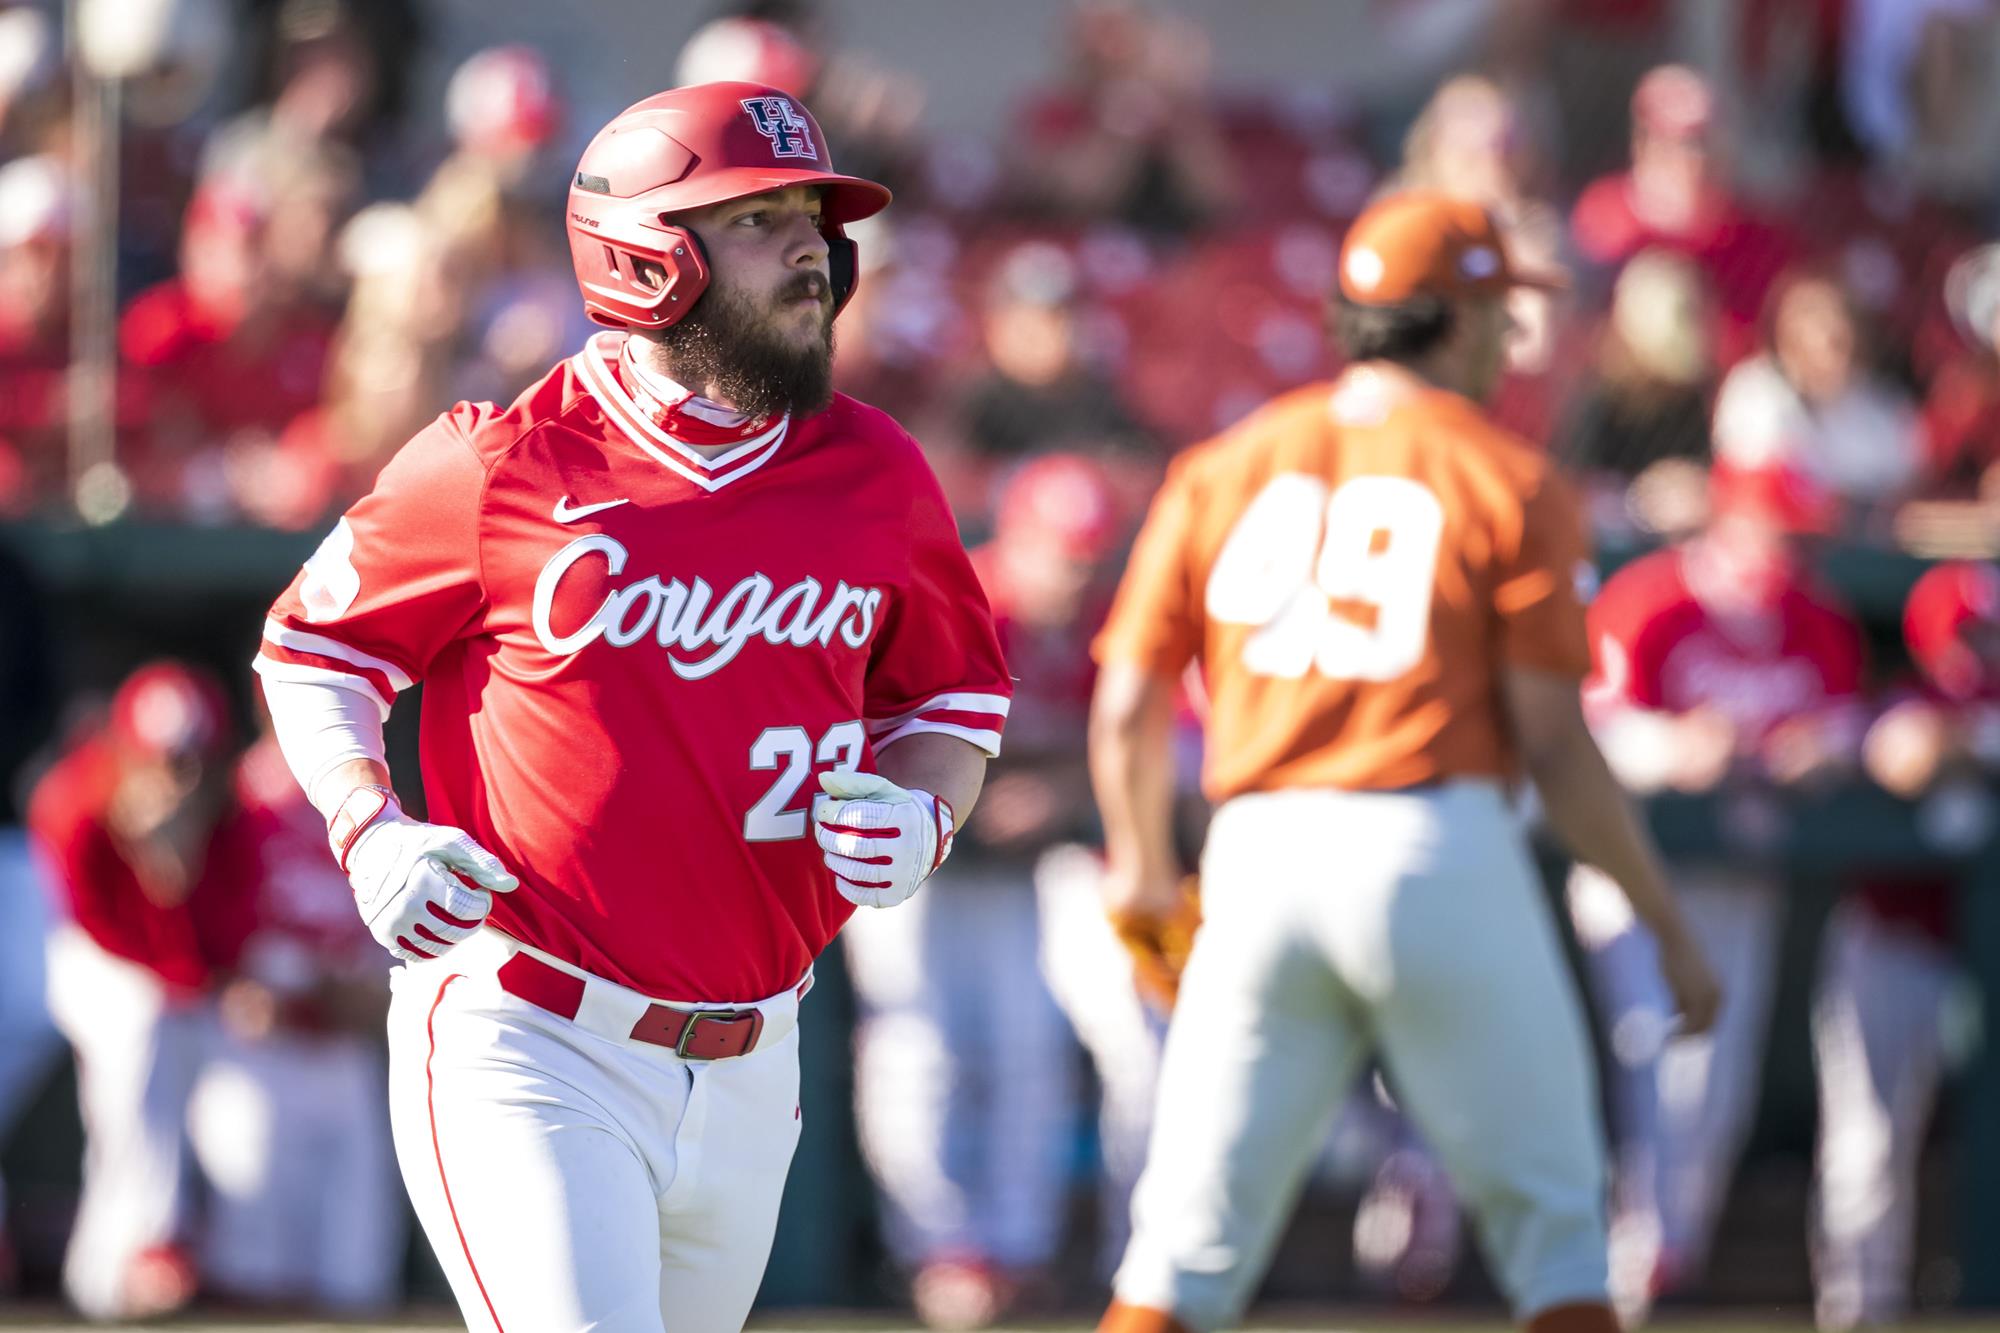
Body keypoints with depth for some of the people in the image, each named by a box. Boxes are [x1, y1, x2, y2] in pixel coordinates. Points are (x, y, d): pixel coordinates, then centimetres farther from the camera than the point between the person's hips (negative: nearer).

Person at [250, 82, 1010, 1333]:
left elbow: (953, 689, 19)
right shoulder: (501, 466, -7)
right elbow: (315, 645, 5)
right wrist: (370, 833, -11)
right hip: (527, 1048, -5)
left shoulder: (874, 476, 5)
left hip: (746, 1073, 5)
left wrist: (925, 816, -3)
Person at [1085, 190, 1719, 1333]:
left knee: (1195, 1237, 4)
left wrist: (1142, 874, 26)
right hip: (1440, 848, -3)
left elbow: (1128, 709, 8)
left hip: (1259, 854, 3)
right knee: (1554, 1216, 8)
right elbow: (1554, 744, -4)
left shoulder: (1224, 468, 11)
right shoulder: (1511, 481, 1)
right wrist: (1670, 927, 3)